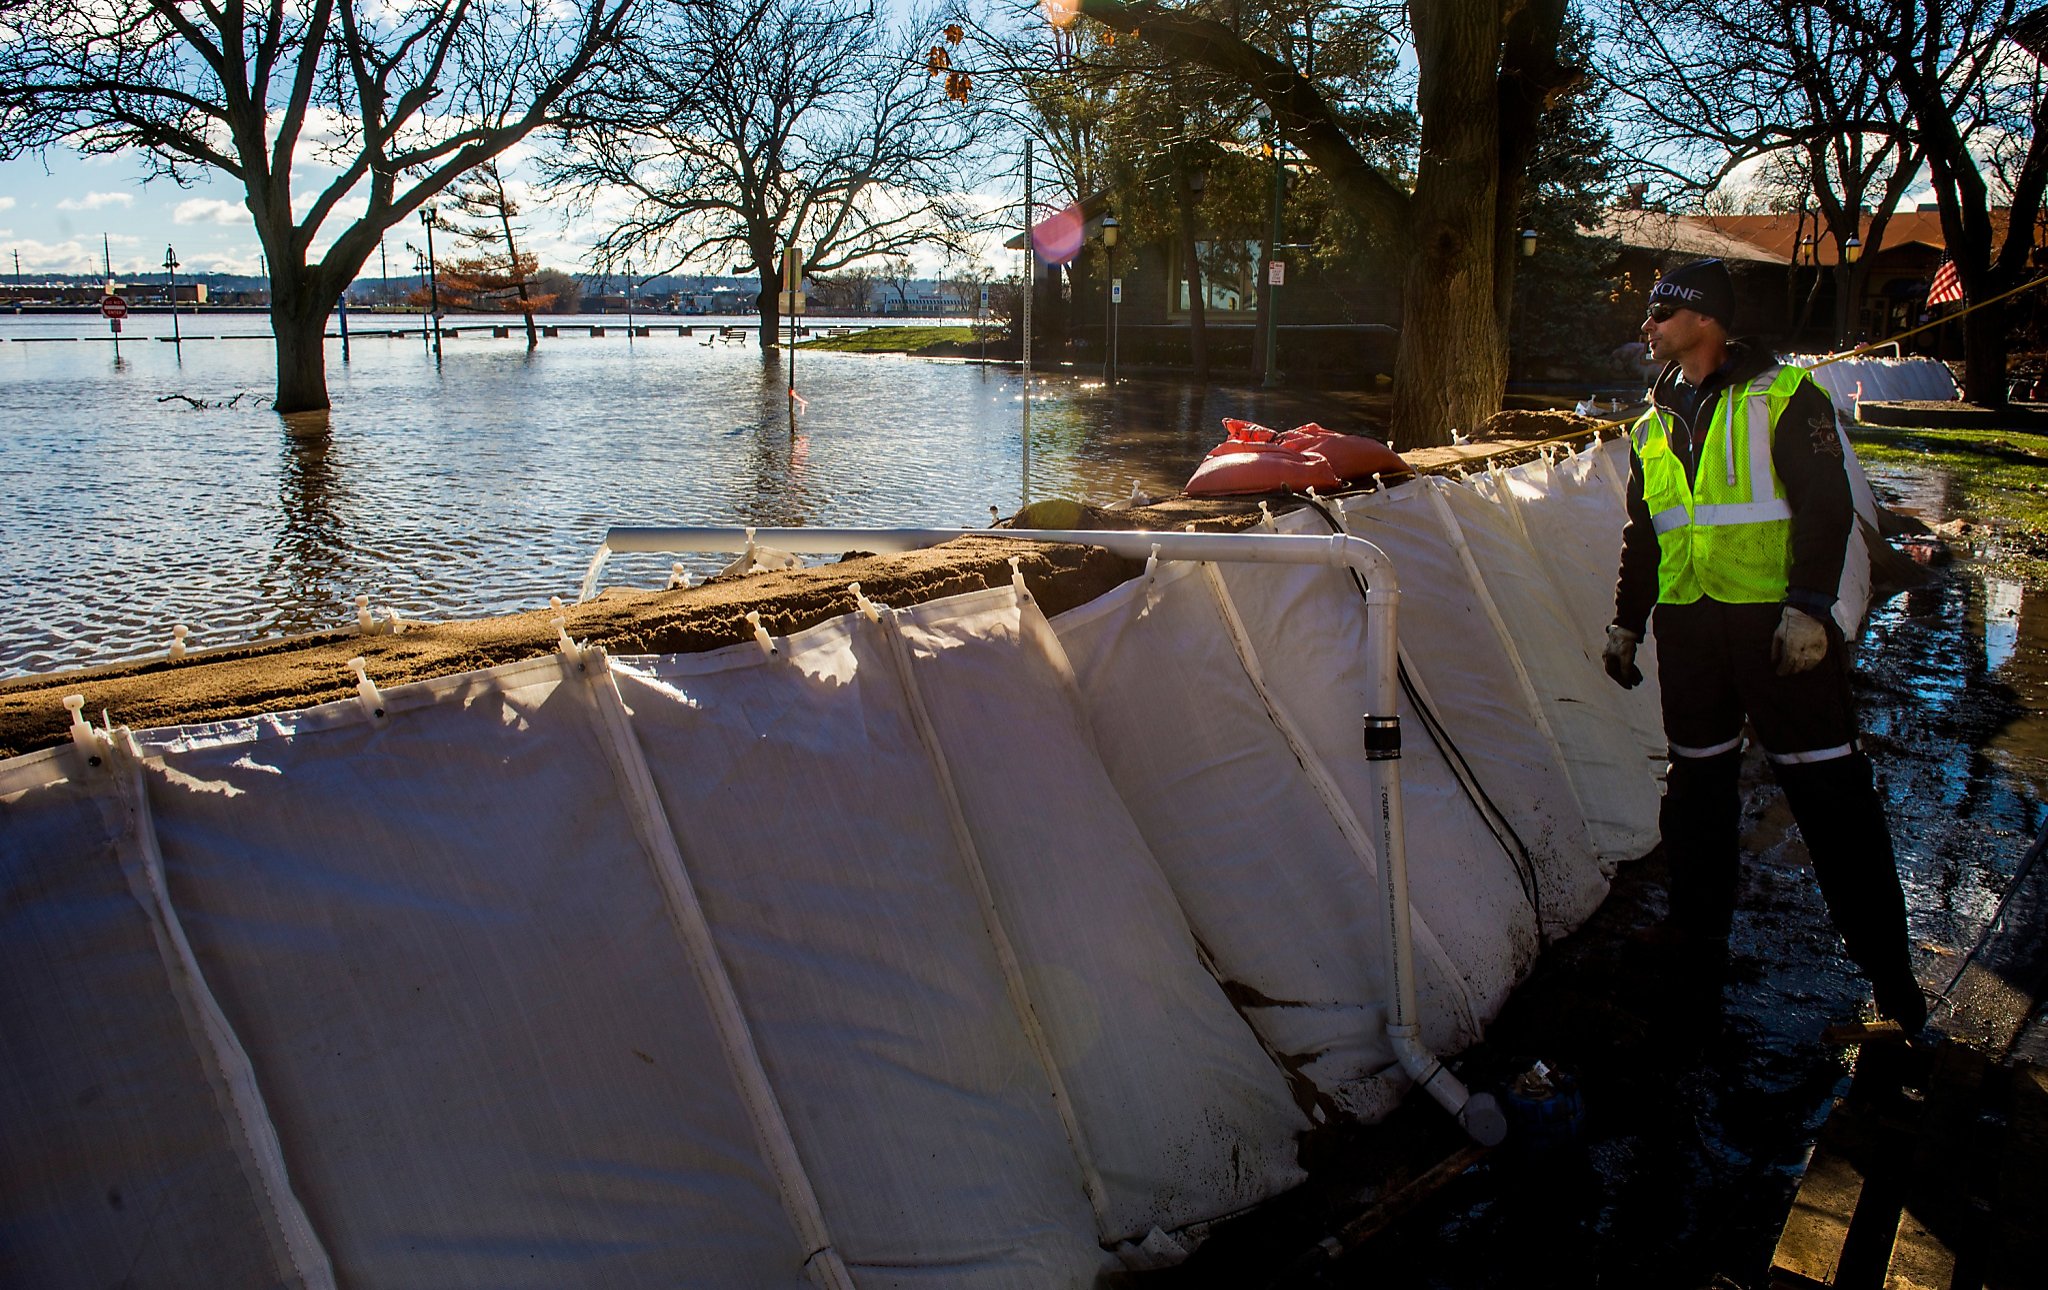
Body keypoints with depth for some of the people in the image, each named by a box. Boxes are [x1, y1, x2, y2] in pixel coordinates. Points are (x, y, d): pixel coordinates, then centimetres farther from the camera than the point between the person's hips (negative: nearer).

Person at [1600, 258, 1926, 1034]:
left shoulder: (1784, 397, -3)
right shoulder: (1656, 423, 15)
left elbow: (1826, 504, -10)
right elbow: (1642, 532, 22)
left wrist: (1808, 605, -20)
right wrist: (1626, 621, 19)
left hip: (1779, 626, -5)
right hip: (1688, 624, 6)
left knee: (1827, 789, -3)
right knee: (1697, 782, 11)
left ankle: (1885, 962, 7)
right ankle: (1699, 936, 23)